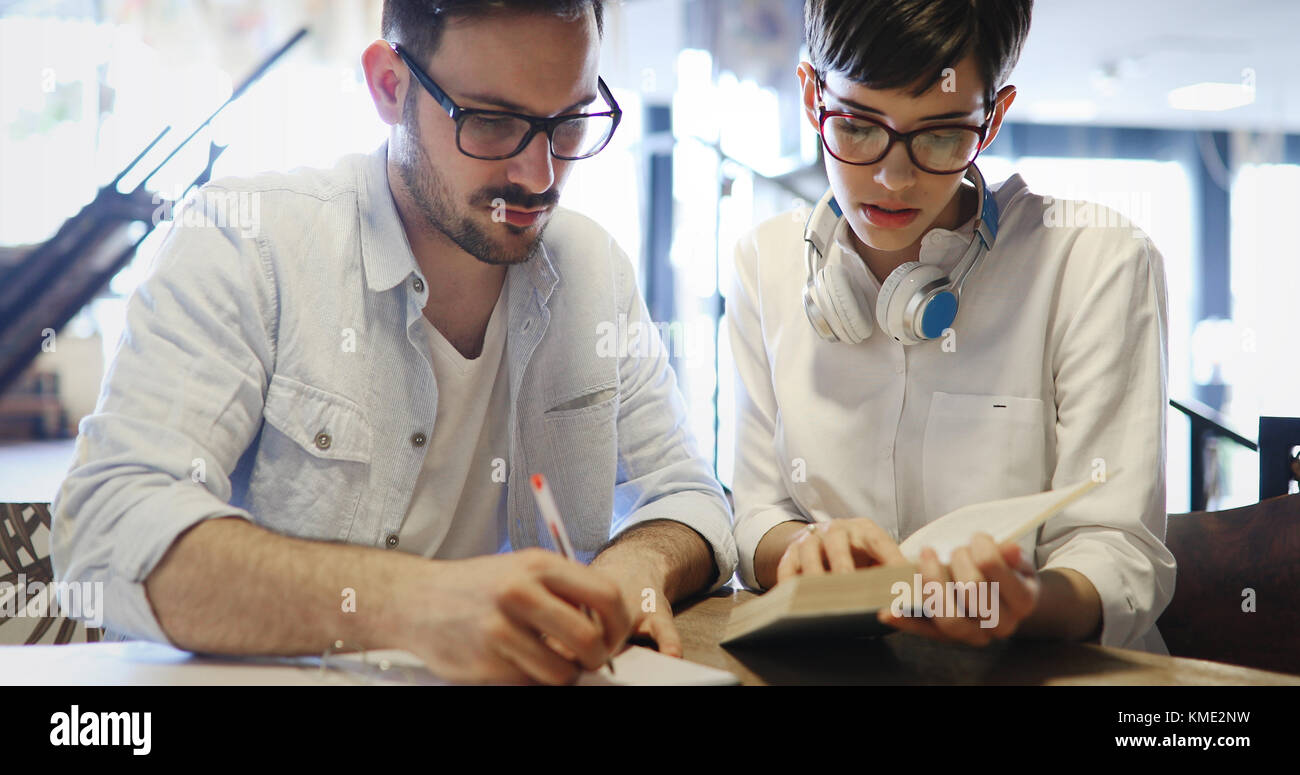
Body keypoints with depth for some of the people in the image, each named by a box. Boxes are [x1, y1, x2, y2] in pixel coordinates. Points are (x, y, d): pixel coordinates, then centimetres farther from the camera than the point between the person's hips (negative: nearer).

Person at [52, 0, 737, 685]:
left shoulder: (596, 269, 3)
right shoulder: (243, 244, -12)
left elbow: (685, 496, 6)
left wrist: (636, 564, -18)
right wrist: (401, 602, -38)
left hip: (503, 675, 4)